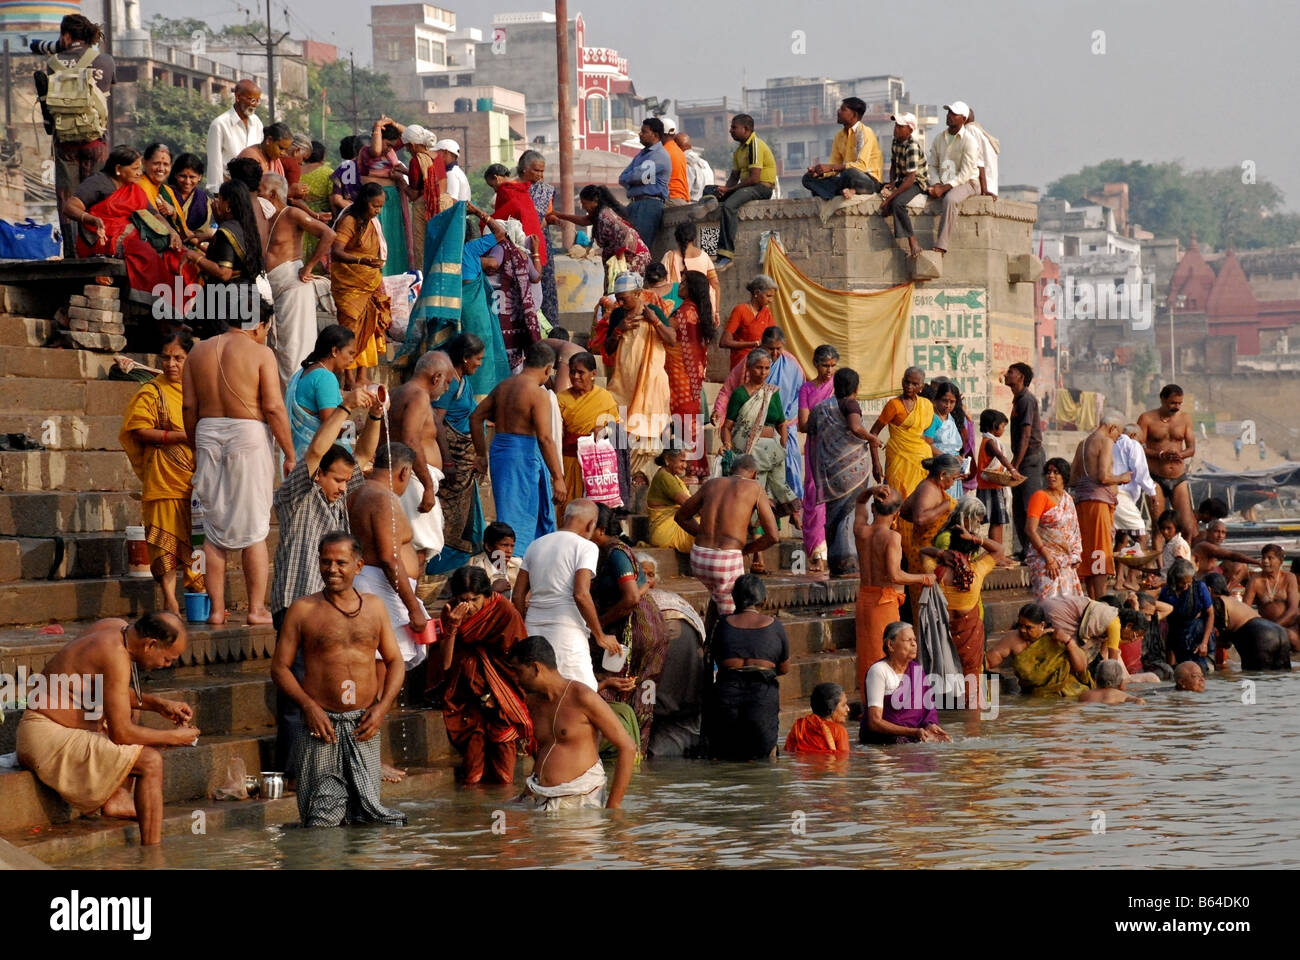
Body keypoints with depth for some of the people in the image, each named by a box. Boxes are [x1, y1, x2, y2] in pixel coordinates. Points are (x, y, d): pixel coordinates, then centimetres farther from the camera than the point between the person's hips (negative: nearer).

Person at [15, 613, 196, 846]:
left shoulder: (118, 628, 5)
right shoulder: (115, 656, -23)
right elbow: (121, 733, -21)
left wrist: (159, 705, 16)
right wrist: (172, 737, -9)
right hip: (48, 737, -11)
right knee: (150, 761, -17)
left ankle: (116, 800, 16)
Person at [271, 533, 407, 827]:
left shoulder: (374, 607, 12)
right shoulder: (303, 610, 2)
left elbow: (395, 662, 15)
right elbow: (280, 667, 1)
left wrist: (383, 706, -1)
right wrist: (308, 706, -13)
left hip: (363, 725, 2)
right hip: (322, 722, -2)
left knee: (367, 803, -4)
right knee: (323, 814, -4)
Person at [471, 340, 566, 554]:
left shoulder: (503, 386, 10)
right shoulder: (538, 394, -13)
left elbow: (476, 417, 16)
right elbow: (545, 438, -19)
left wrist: (481, 454, 22)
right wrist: (558, 478, -18)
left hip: (499, 450, 8)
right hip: (524, 456, -8)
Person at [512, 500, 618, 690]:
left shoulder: (535, 546, 16)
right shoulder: (585, 547, -2)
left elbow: (517, 596, 14)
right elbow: (581, 595, -14)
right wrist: (600, 636, -7)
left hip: (534, 627, 6)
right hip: (566, 630, -6)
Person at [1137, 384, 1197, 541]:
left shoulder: (1184, 418, 9)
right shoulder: (1147, 419, -1)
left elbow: (1191, 449, 7)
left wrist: (1179, 455, -15)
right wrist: (1160, 455, -22)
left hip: (1179, 478, 3)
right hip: (1156, 479, -3)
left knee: (1187, 527, -6)